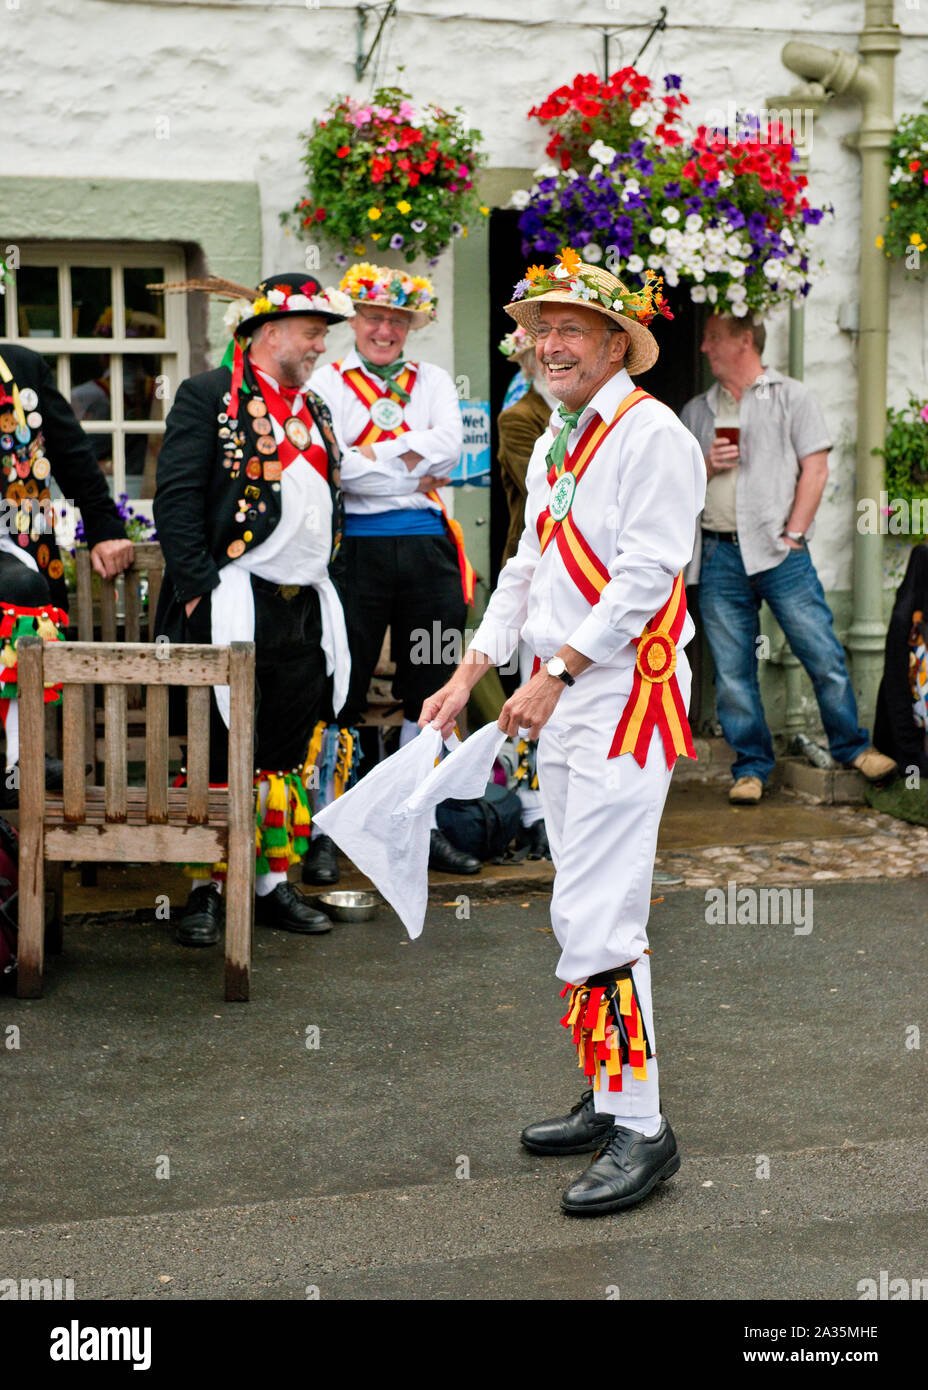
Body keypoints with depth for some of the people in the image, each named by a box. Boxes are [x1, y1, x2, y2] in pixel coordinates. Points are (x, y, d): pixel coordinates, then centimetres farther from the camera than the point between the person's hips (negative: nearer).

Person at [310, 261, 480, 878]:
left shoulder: (434, 381, 15)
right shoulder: (327, 383, 5)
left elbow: (449, 446, -3)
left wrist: (375, 457, -9)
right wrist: (413, 469, -10)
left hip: (428, 549, 4)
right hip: (357, 547, -3)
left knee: (429, 694, 8)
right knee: (343, 694, -1)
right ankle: (328, 830, 8)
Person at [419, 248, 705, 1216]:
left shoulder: (653, 436, -11)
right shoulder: (553, 445, 17)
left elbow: (644, 578, -17)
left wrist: (555, 674, -18)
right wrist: (469, 674, 12)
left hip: (627, 693, -9)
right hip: (563, 702, 9)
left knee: (598, 917, -12)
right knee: (582, 911, 13)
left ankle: (641, 1129, -6)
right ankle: (606, 1099, 22)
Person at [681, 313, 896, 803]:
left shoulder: (791, 397, 6)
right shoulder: (695, 412, 18)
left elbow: (815, 469, 0)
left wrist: (793, 534, -8)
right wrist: (706, 466, -3)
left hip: (778, 551, -3)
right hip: (718, 555, 3)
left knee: (823, 653, -4)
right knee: (732, 668, 2)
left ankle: (851, 746, 11)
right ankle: (751, 766, 10)